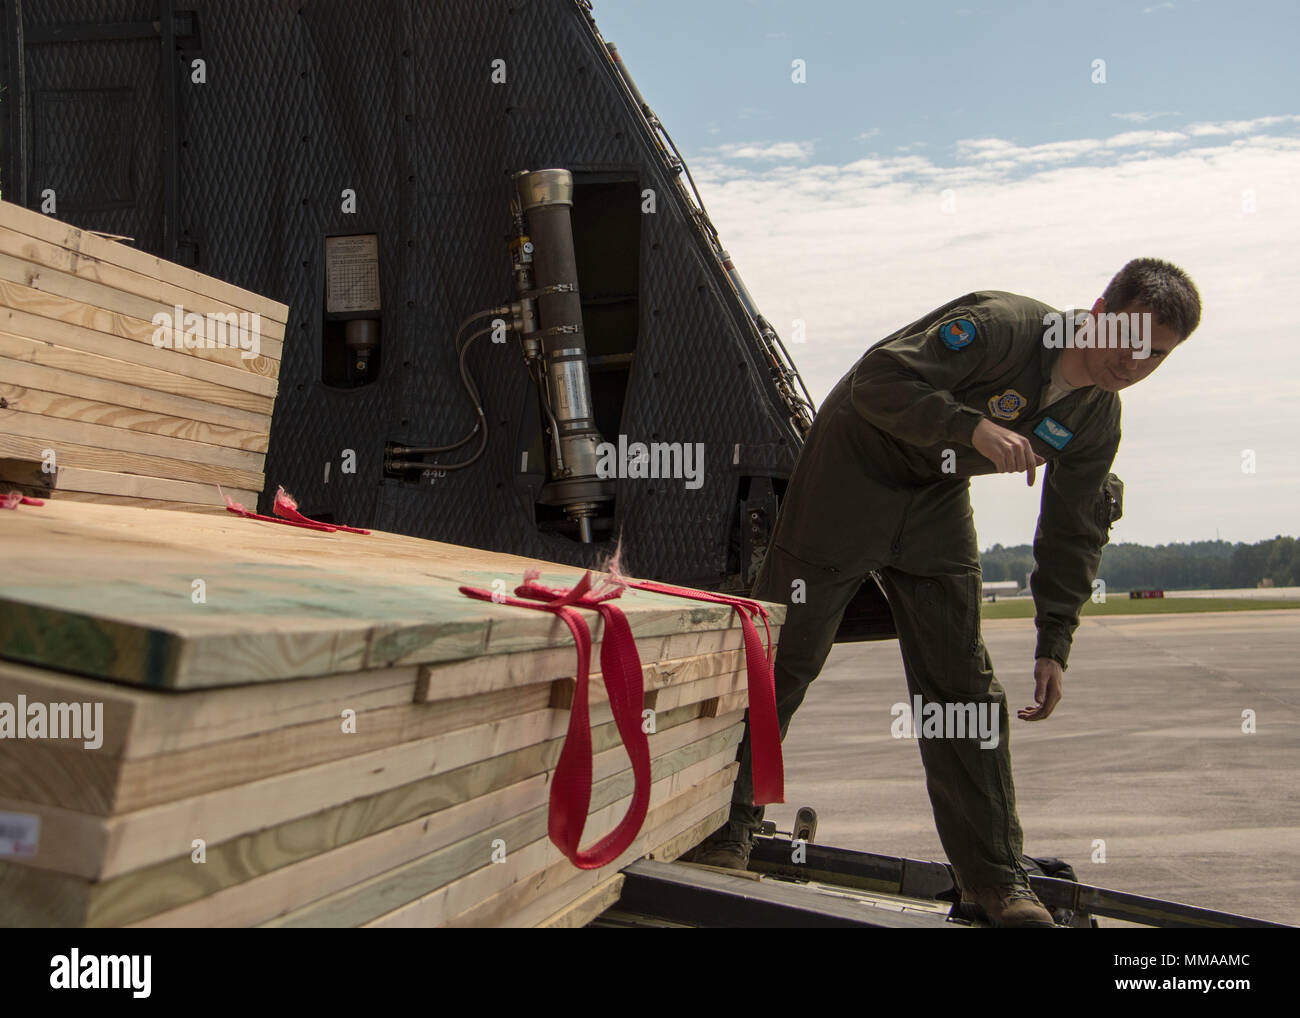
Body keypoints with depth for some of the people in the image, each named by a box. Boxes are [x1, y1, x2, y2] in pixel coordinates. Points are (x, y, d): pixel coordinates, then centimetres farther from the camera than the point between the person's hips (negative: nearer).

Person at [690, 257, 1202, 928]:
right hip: (853, 470, -6)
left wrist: (1054, 645, 0)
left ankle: (995, 879, 8)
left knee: (963, 684, 1)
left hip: (938, 502, 6)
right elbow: (878, 379, -32)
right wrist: (976, 427, -41)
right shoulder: (1000, 325, -26)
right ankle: (728, 826, 12)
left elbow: (1071, 534, 5)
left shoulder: (1097, 421, -4)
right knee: (783, 656, -3)